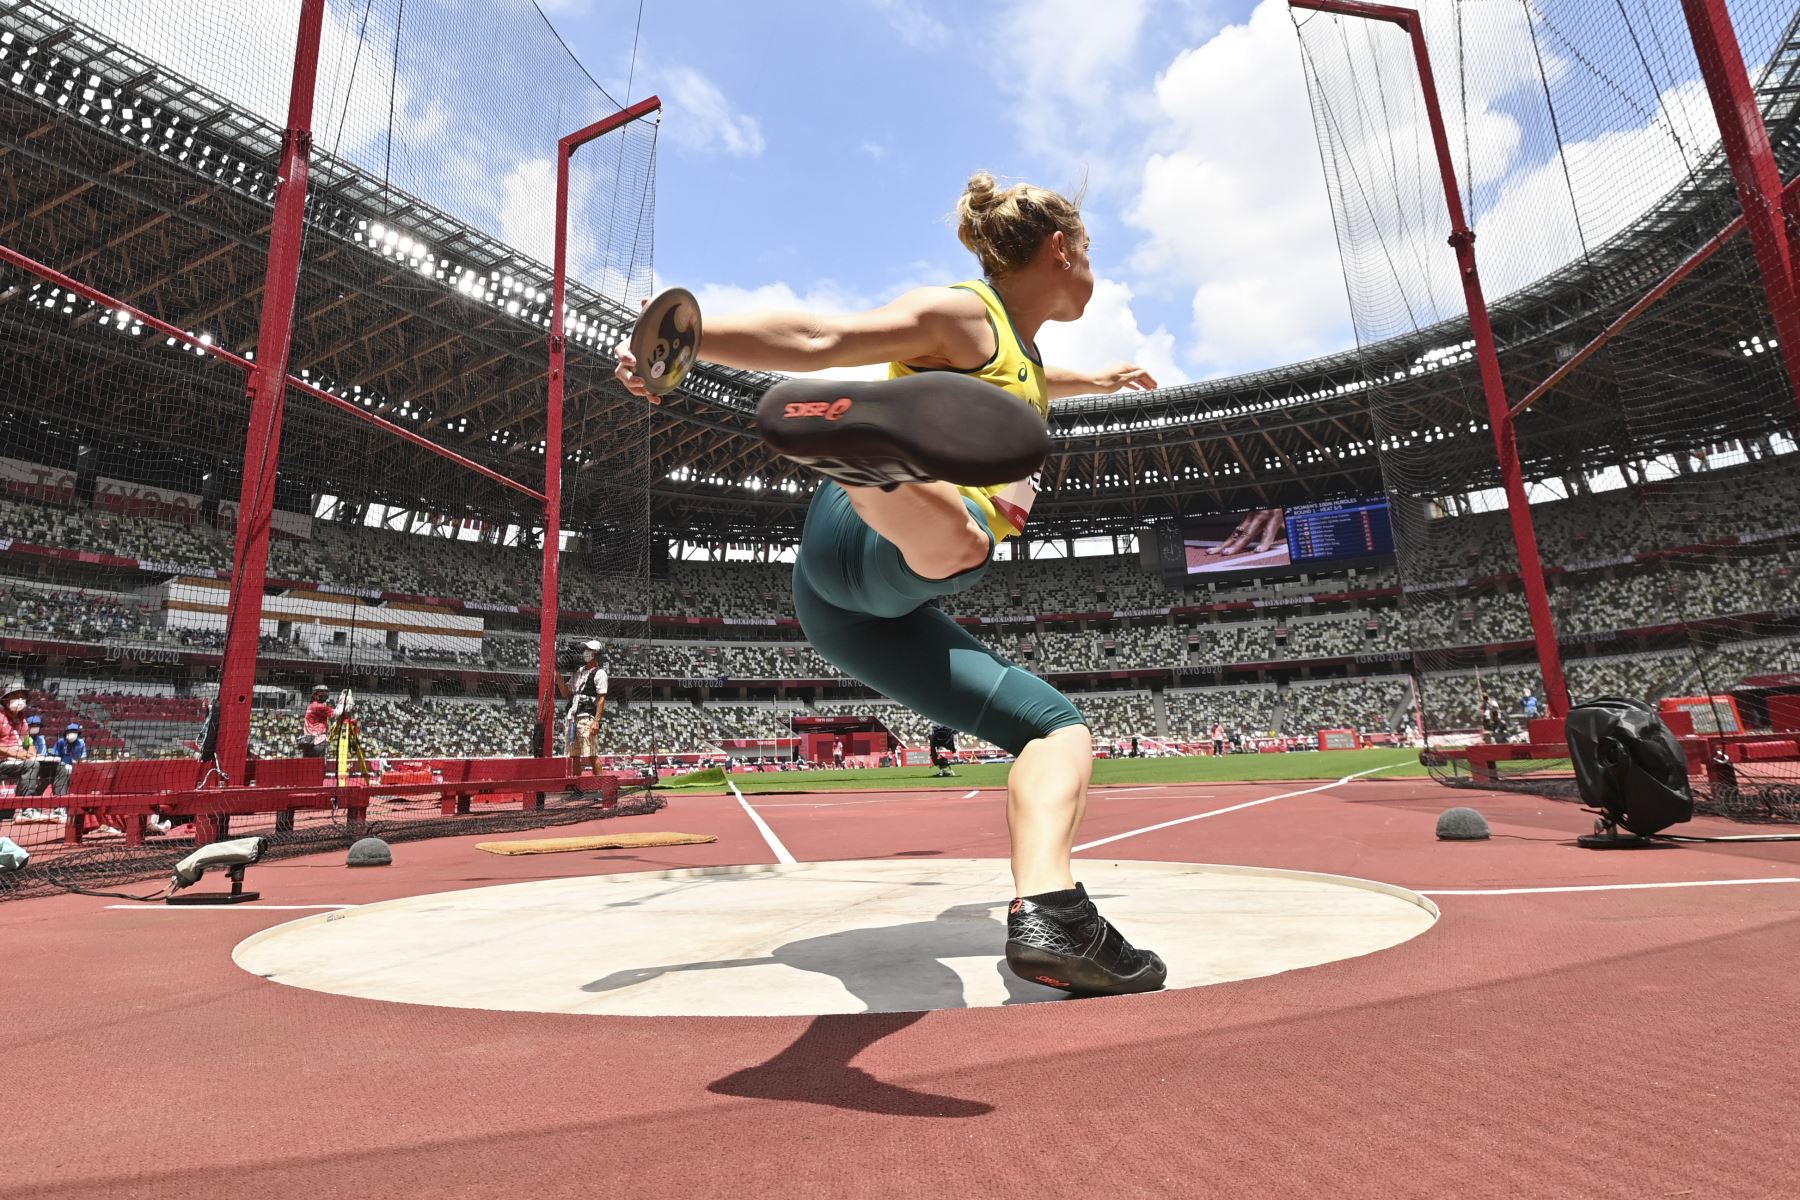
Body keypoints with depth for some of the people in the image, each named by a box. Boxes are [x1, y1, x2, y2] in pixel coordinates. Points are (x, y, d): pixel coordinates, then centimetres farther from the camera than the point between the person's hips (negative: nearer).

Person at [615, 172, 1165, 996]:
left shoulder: (1015, 349, 34)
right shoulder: (963, 314, 7)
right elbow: (821, 339, -5)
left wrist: (1097, 382, 75)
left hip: (874, 612, 8)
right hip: (861, 546, -8)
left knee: (1058, 727, 4)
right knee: (956, 537, -43)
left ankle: (1045, 914, -16)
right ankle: (864, 441, -77)